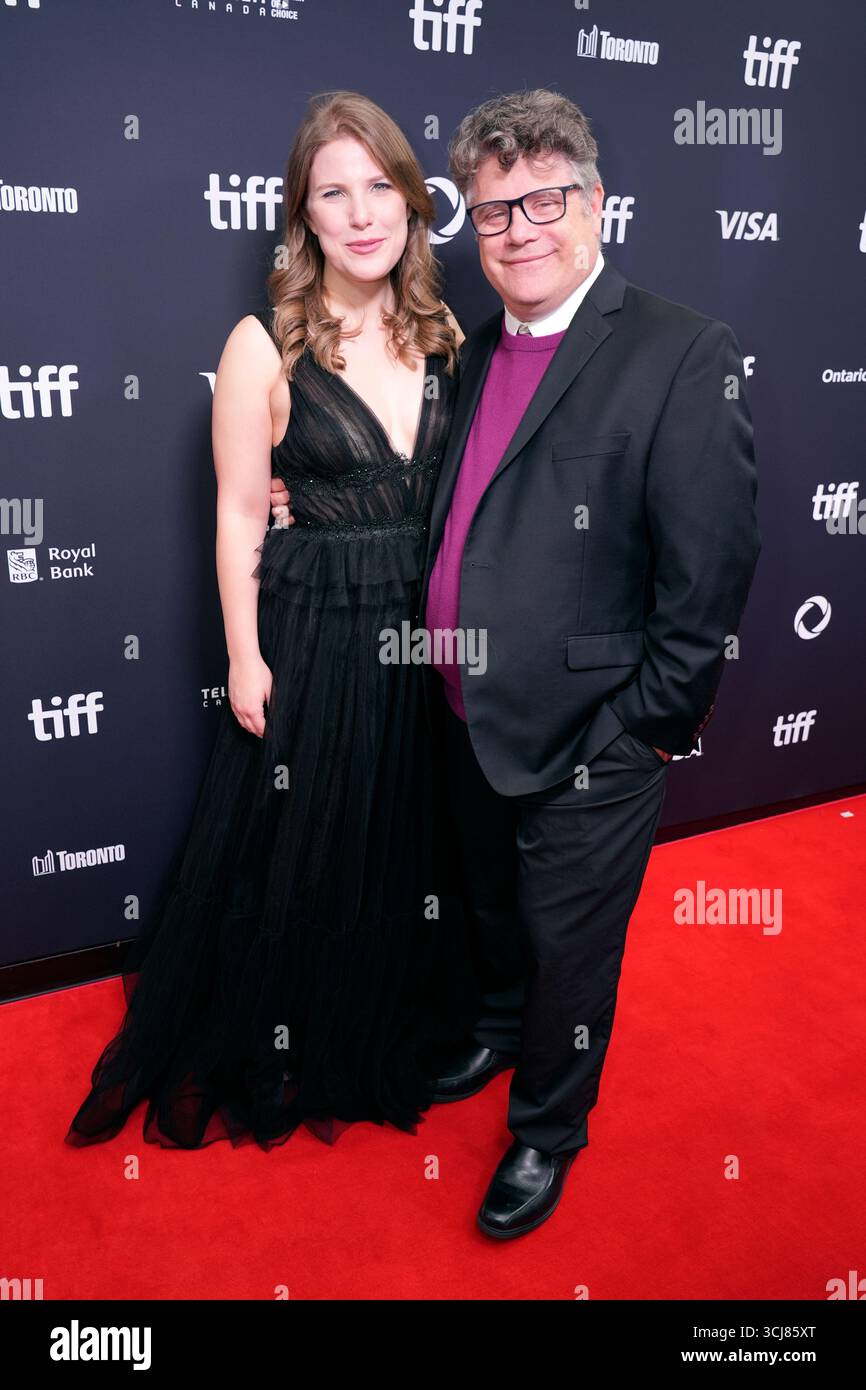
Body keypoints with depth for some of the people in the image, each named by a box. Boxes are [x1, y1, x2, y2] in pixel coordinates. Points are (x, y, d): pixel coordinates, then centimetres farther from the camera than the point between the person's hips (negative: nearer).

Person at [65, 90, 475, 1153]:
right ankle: (280, 1057, 38)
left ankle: (396, 1036, 45)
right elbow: (239, 515, -8)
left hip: (430, 628, 5)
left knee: (411, 841, 18)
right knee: (300, 849, 11)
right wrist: (245, 661, -8)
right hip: (314, 633, -4)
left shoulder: (443, 333, 4)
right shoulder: (265, 346, -10)